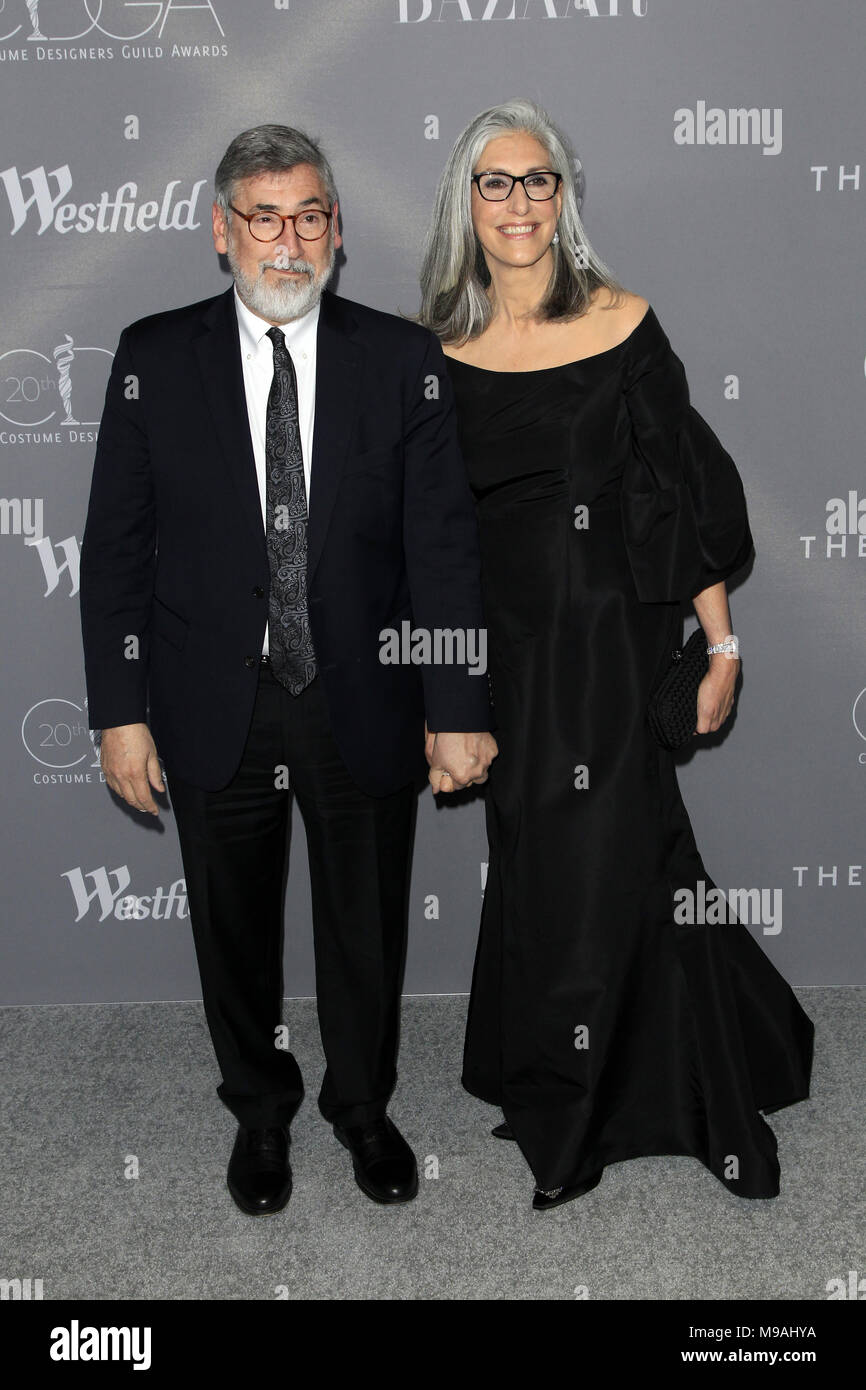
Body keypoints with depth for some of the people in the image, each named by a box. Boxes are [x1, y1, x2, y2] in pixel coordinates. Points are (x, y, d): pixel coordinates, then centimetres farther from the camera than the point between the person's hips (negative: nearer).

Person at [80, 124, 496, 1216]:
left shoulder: (403, 360, -2)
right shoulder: (154, 358, -2)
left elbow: (443, 544, -5)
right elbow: (115, 546, -1)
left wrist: (457, 709, -10)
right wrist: (121, 711, -6)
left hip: (364, 706, 0)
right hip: (215, 710, 1)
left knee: (367, 930, 16)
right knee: (233, 933, 16)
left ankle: (363, 1107, 42)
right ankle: (259, 1110, 43)